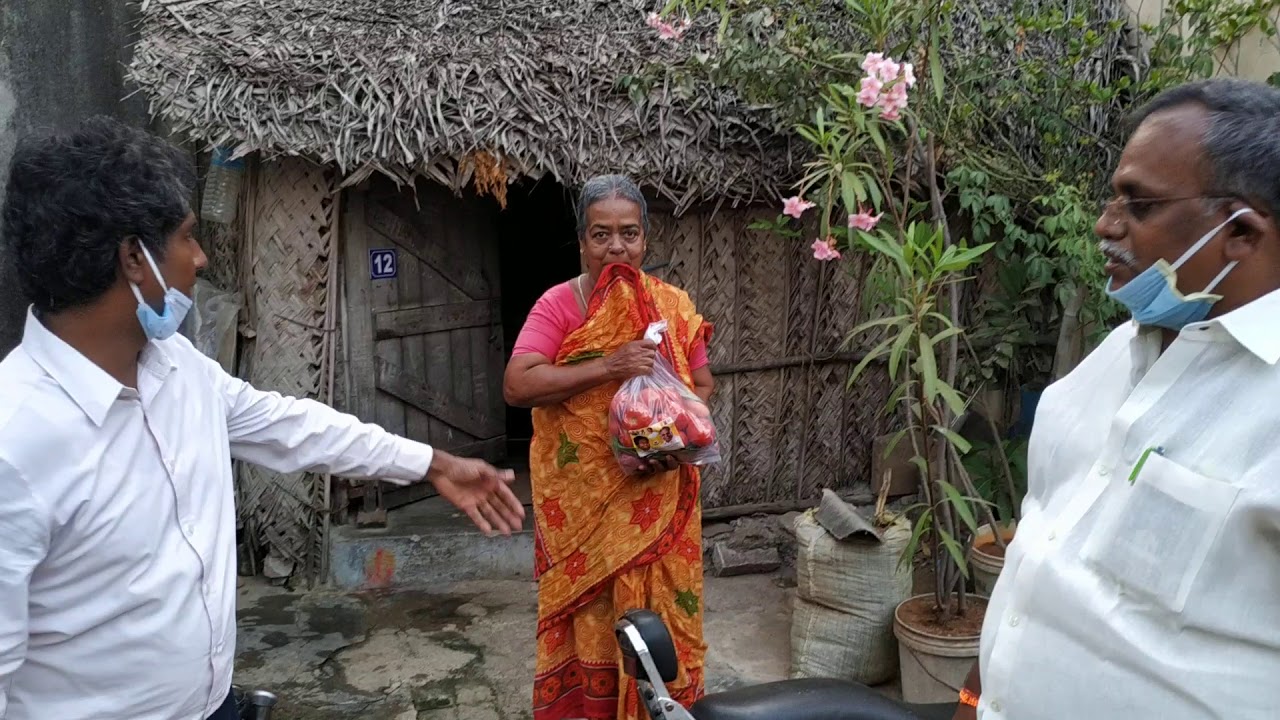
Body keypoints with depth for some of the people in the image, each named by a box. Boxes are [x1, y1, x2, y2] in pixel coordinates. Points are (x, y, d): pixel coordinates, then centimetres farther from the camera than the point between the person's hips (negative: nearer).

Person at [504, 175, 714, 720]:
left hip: (654, 500, 2)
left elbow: (702, 386, 8)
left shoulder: (673, 306, 2)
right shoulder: (557, 304, -6)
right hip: (579, 499, -2)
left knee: (656, 612, 10)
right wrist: (607, 367, -25)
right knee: (589, 615, 8)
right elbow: (518, 385, -17)